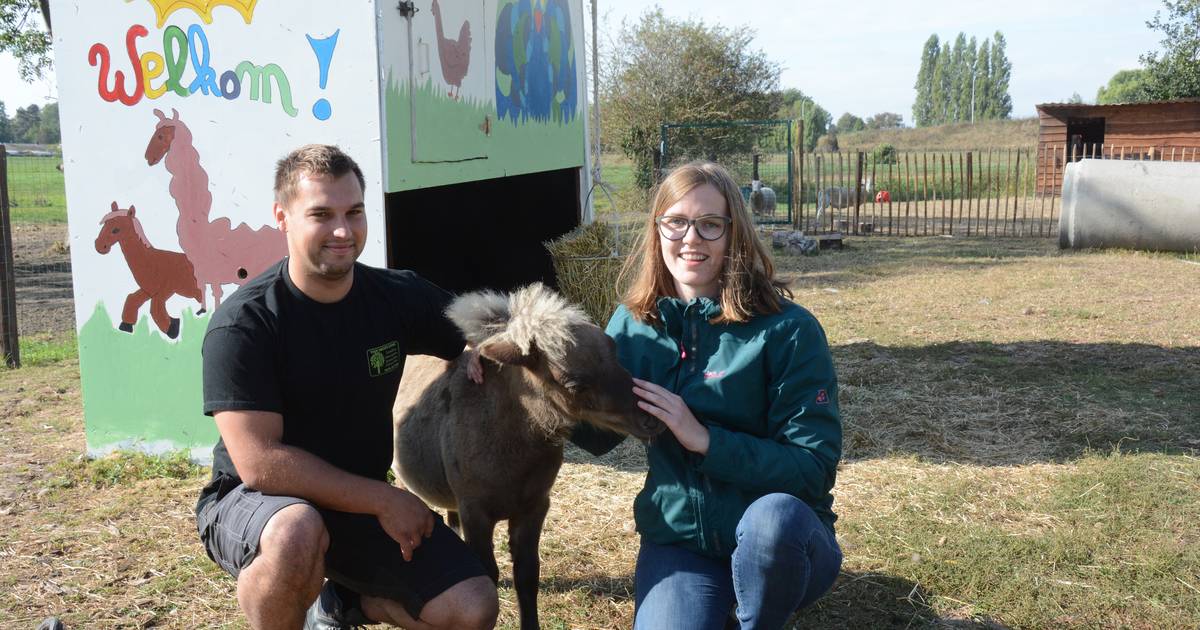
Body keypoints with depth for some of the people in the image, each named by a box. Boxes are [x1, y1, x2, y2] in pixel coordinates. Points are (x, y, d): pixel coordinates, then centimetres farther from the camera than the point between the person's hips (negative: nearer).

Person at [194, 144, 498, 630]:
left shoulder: (398, 296, -7)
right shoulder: (243, 324, -20)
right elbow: (260, 463, -24)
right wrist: (383, 500, -21)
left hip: (362, 503, 5)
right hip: (254, 502, -4)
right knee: (298, 533, -39)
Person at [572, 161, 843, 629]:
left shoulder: (787, 329, -13)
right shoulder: (634, 322, 0)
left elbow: (814, 467, -16)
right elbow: (599, 436, 9)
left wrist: (705, 438, -25)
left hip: (780, 538, -2)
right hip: (676, 537, 3)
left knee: (775, 515, -35)